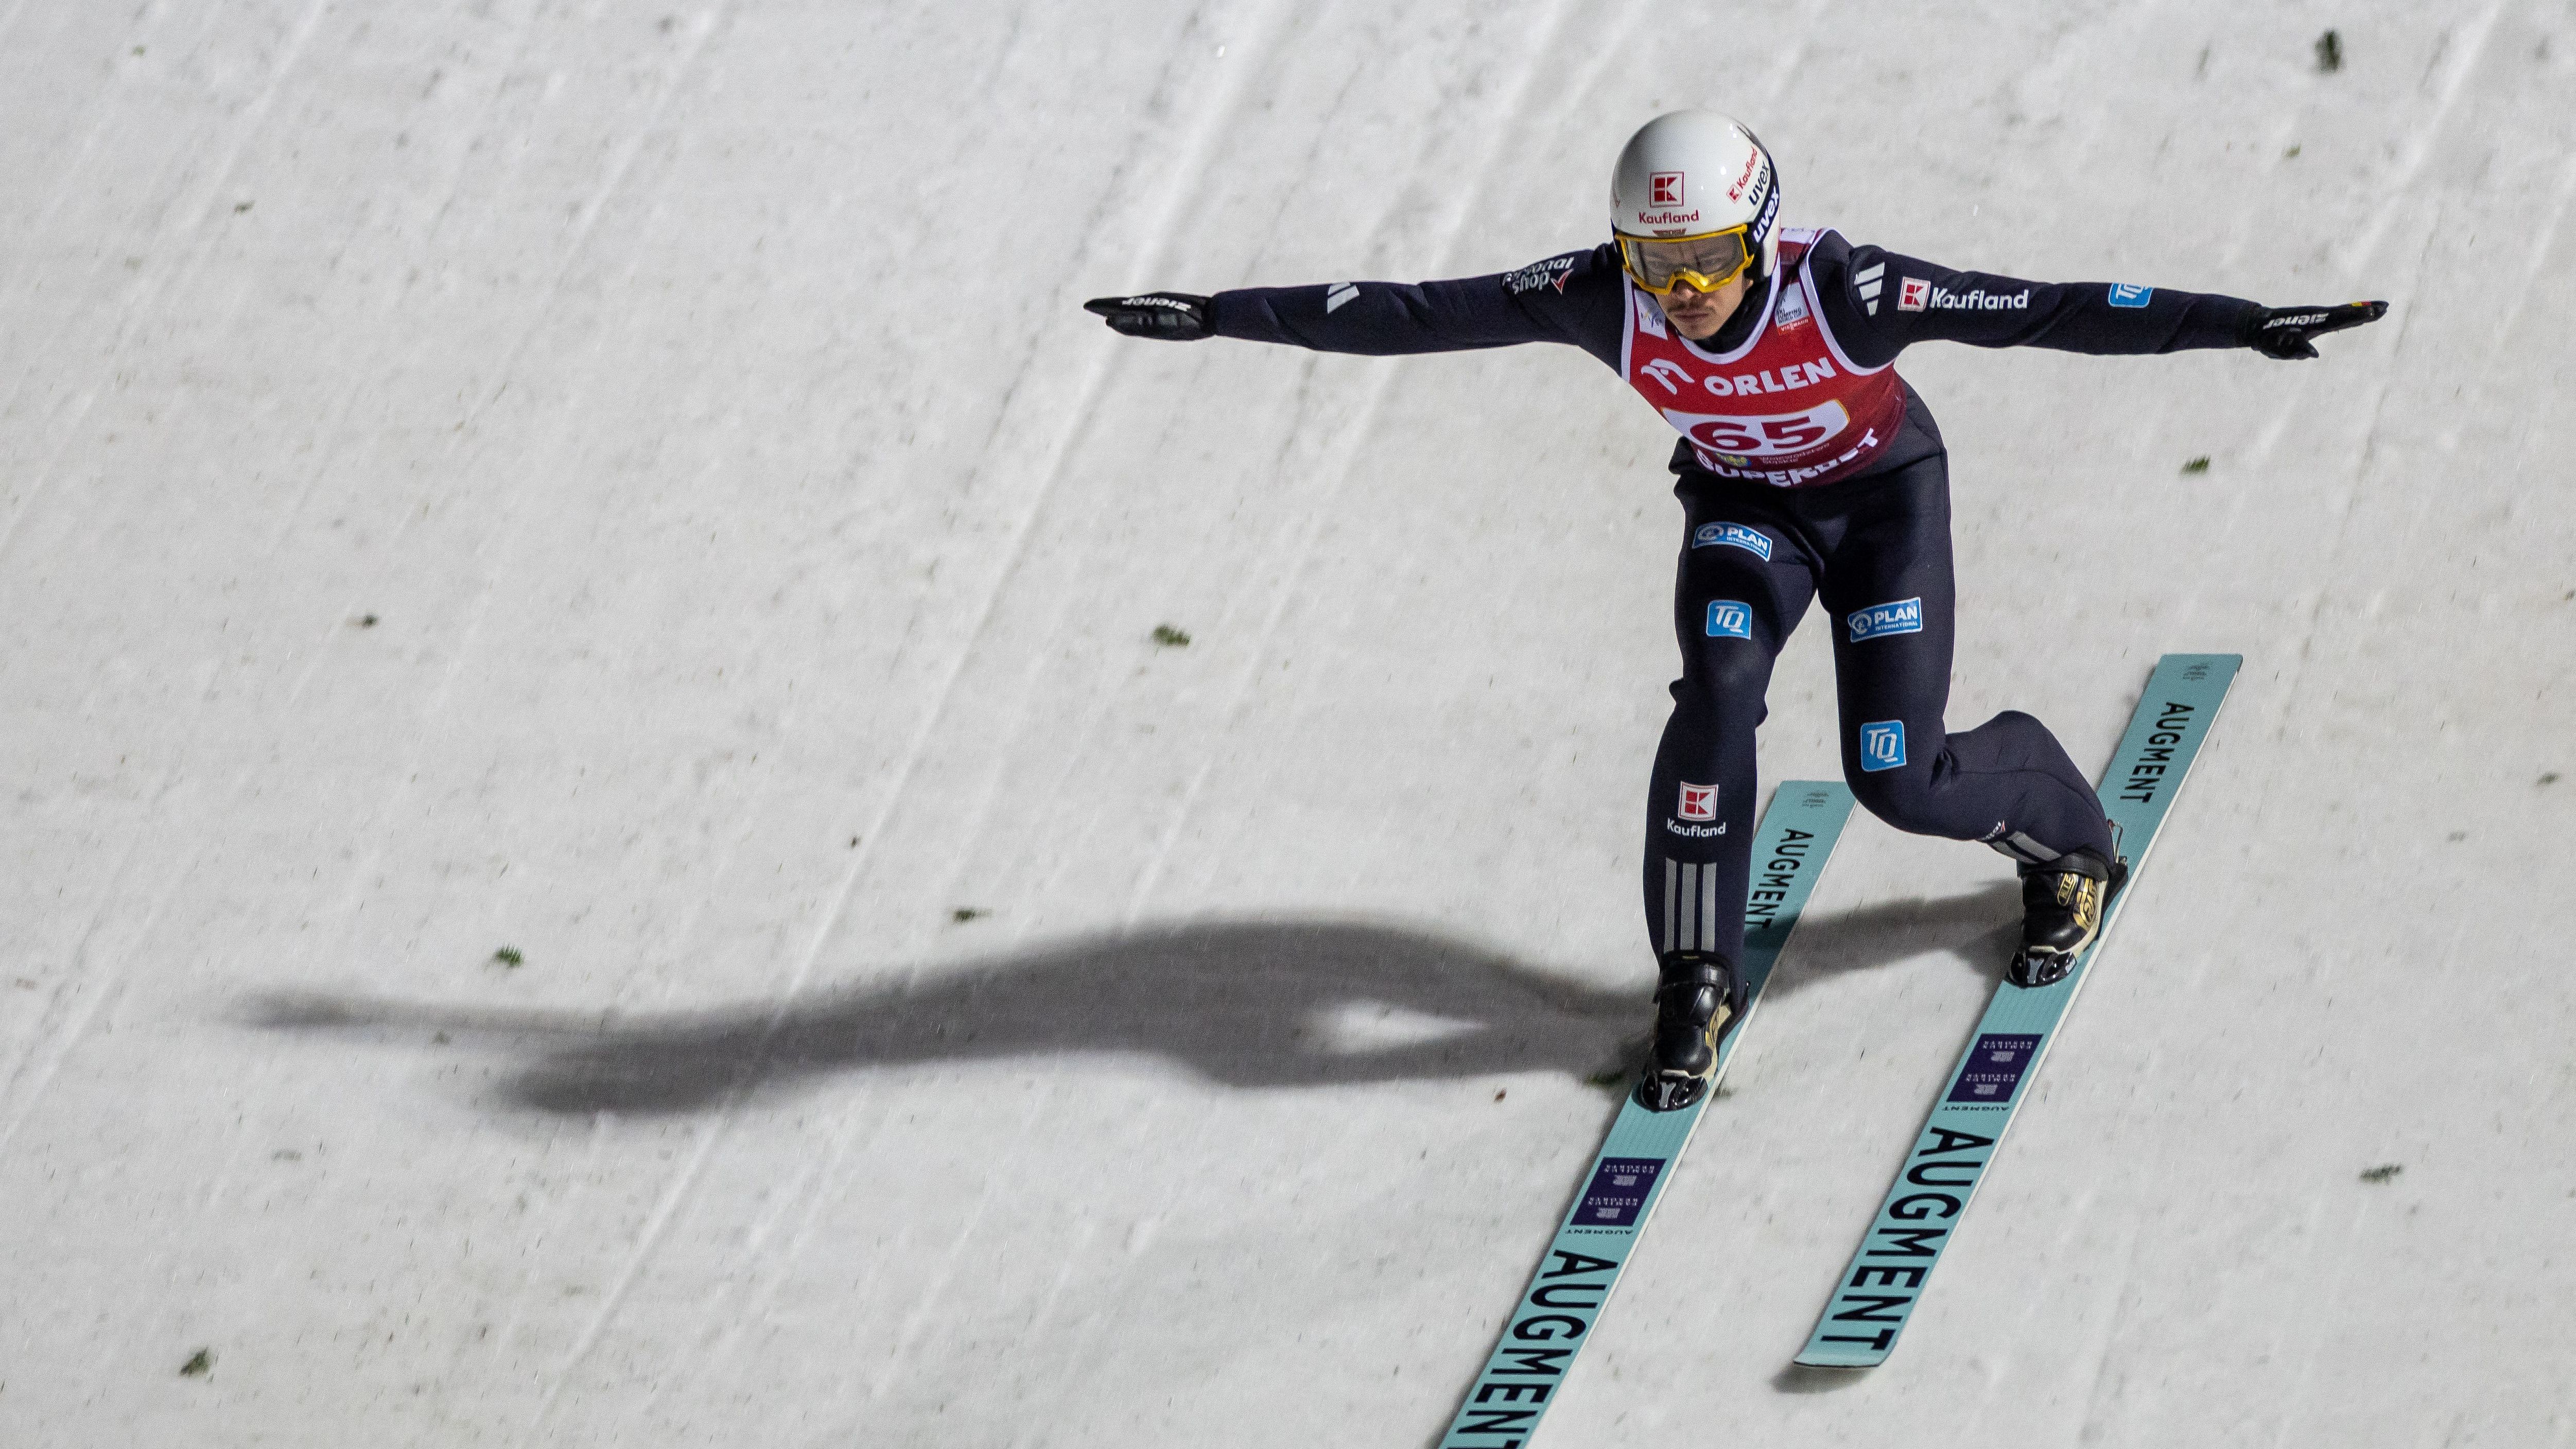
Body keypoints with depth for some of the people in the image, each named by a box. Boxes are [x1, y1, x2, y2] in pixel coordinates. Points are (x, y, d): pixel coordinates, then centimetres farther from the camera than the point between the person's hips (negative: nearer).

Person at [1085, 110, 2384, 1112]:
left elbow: (2047, 311, -37)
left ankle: (2069, 842, 27)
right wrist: (1219, 317, -29)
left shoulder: (1841, 290, -37)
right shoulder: (1604, 298, -29)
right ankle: (1697, 982, -6)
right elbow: (1410, 315, -26)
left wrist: (2243, 324, -43)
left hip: (1883, 492, -2)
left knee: (1899, 780, -9)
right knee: (1717, 695, -25)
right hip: (1742, 504, 2)